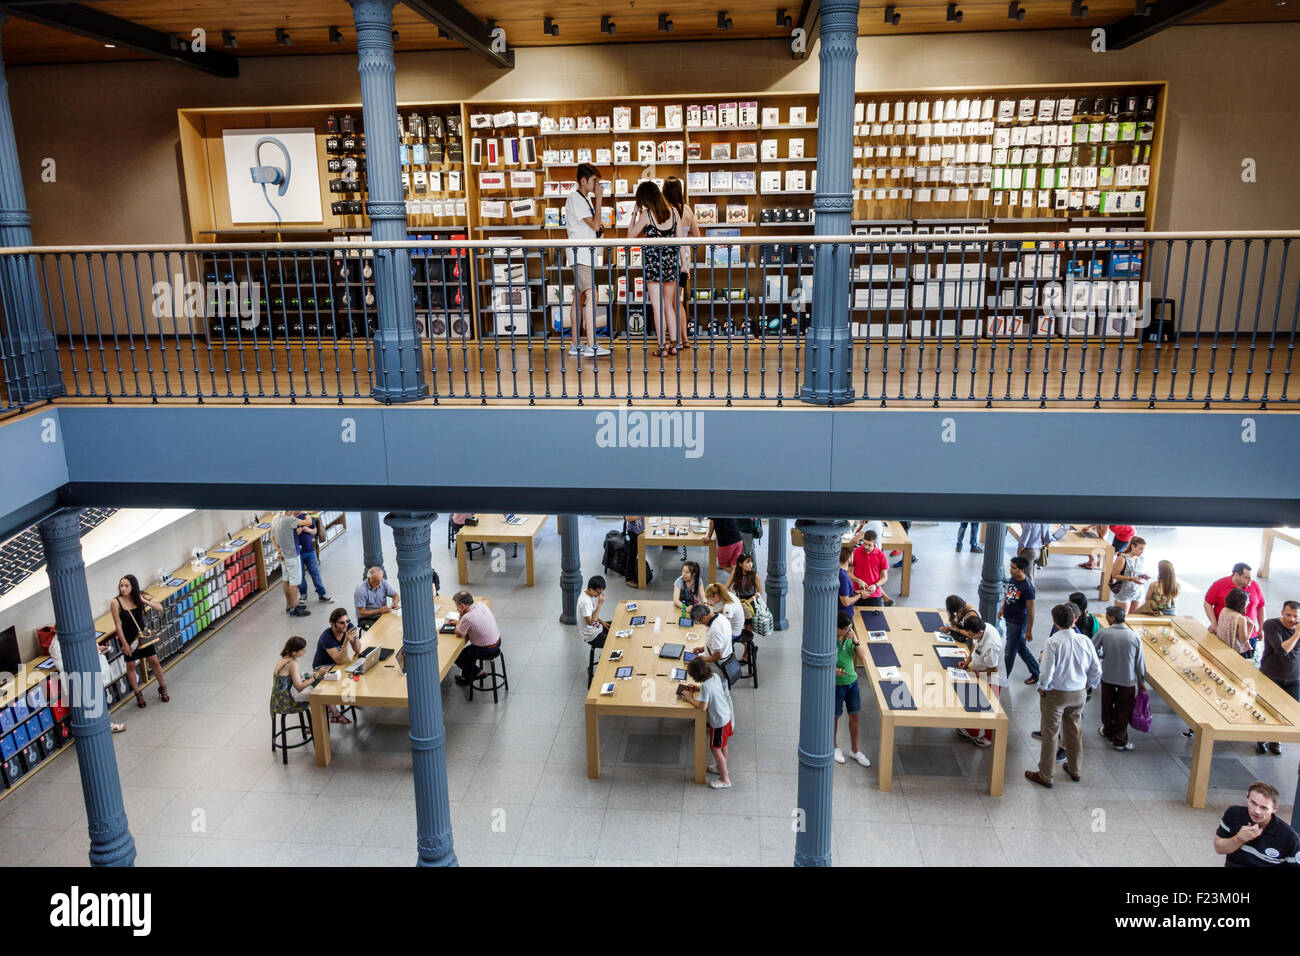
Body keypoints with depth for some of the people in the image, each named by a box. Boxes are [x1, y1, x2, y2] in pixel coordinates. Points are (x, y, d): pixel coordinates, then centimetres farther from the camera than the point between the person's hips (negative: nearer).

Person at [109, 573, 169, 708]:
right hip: (128, 638, -2)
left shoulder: (140, 597, -7)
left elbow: (160, 608, -8)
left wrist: (145, 601, -23)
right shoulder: (116, 602, -16)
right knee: (131, 666, 8)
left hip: (142, 635, 2)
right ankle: (138, 694, 25)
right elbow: (118, 625, -13)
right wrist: (124, 644, -13)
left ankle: (163, 688, 24)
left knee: (154, 661, 6)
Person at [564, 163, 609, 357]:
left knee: (580, 297, 10)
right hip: (579, 254, -10)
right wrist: (599, 198, -13)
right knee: (590, 295, -18)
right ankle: (591, 346, -22)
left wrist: (599, 228, 8)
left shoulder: (586, 198, 18)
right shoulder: (575, 199, -11)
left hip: (586, 254, 10)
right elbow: (595, 224, -17)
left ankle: (576, 345, 14)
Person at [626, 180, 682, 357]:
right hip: (672, 260, 4)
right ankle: (673, 344, 14)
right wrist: (683, 263, 11)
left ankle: (662, 347, 2)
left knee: (658, 306, 1)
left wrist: (635, 213, 8)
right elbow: (680, 239, 6)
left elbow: (630, 235, 0)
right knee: (669, 305, 14)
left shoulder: (646, 214, -9)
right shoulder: (673, 212, 4)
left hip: (653, 262, -4)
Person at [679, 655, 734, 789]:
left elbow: (702, 707, -27)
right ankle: (722, 767, 45)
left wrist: (690, 698, -13)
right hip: (726, 715, 9)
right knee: (723, 745, 26)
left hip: (719, 721, -9)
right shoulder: (715, 676, -5)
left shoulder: (706, 686, -30)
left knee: (716, 748, 7)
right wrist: (698, 687, 7)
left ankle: (725, 779, 16)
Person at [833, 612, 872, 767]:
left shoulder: (850, 637, -6)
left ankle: (854, 750, 32)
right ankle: (835, 747, 36)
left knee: (854, 716, 14)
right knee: (835, 716, 13)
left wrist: (856, 641, -19)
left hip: (852, 681, 5)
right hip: (836, 684, -5)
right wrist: (834, 671, -32)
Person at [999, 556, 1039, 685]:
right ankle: (1036, 673, 36)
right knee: (1021, 649, 20)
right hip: (1009, 621, 8)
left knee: (1009, 652, 2)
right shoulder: (1012, 579, 1)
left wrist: (1029, 631, -16)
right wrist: (1002, 608, 8)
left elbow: (1031, 611, -19)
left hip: (1018, 624, -8)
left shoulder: (1027, 587, -23)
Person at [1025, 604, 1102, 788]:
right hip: (1078, 693, 5)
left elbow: (1047, 672, -22)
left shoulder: (1052, 643, -22)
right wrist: (1086, 687, 14)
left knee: (1051, 734, 7)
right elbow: (1096, 670, -1)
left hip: (1055, 694, -5)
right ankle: (1075, 769, 40)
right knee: (1075, 731, 22)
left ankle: (1045, 775, 18)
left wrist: (1042, 689, -4)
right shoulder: (1085, 641, -8)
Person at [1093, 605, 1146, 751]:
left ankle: (1108, 731, 41)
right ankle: (1120, 740, 22)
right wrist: (1141, 681, 7)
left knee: (1107, 706, 22)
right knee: (1123, 711, 13)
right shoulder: (1135, 636, -12)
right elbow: (1140, 662, -6)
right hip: (1128, 679, 0)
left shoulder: (1103, 633, -16)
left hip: (1108, 677, 1)